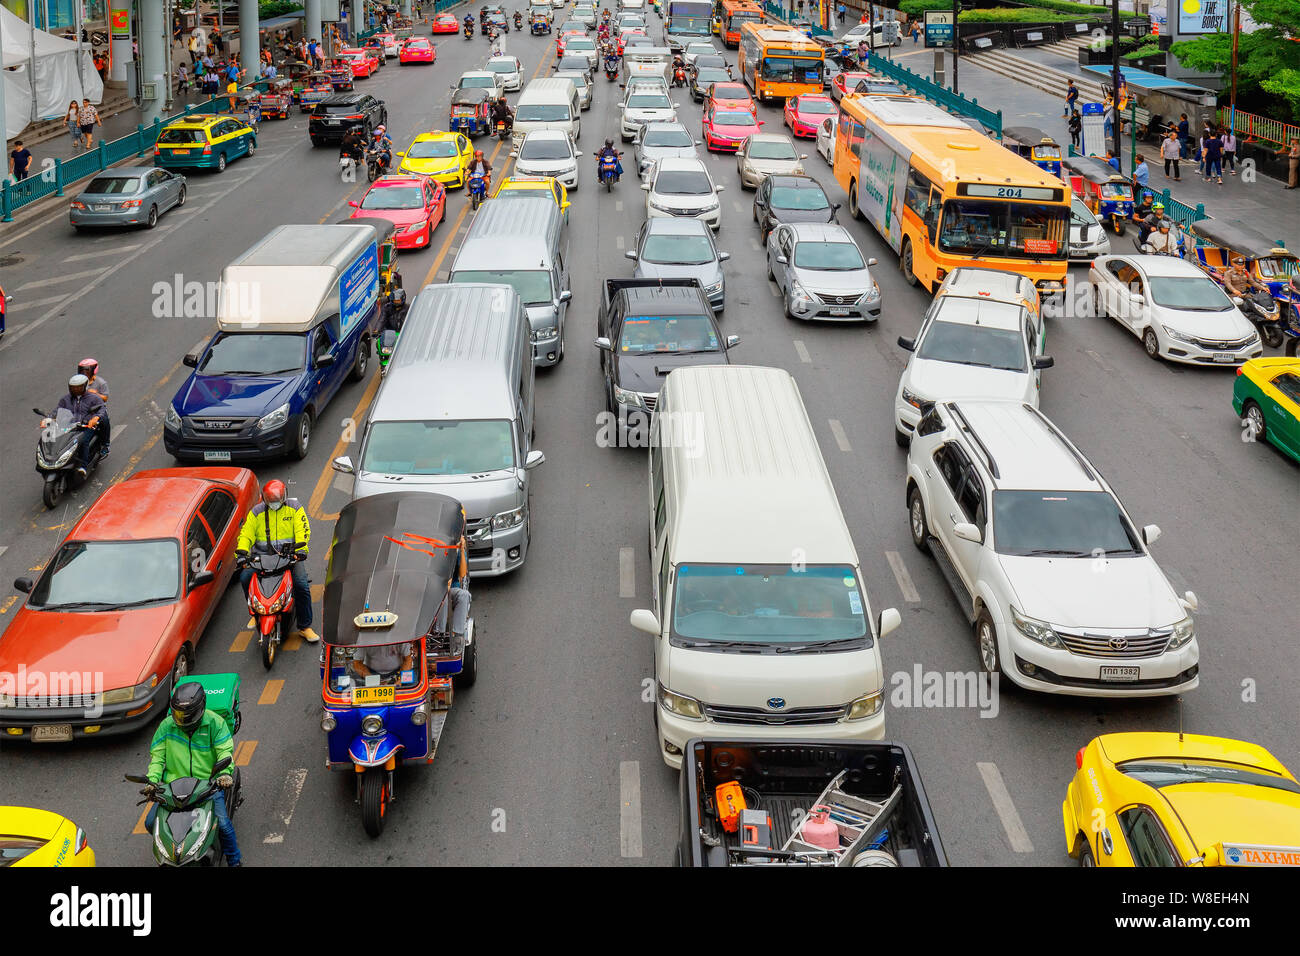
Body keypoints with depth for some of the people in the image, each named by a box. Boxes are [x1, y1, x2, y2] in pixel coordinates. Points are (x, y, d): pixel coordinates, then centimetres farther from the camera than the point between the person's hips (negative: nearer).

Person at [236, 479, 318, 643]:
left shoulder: (294, 508, 4)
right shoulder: (257, 512, 8)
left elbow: (303, 529, -5)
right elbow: (247, 532, 7)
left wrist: (301, 547, -24)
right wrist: (241, 551, -11)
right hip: (263, 555, 2)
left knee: (302, 584, -22)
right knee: (245, 577, -22)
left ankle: (305, 627, -10)